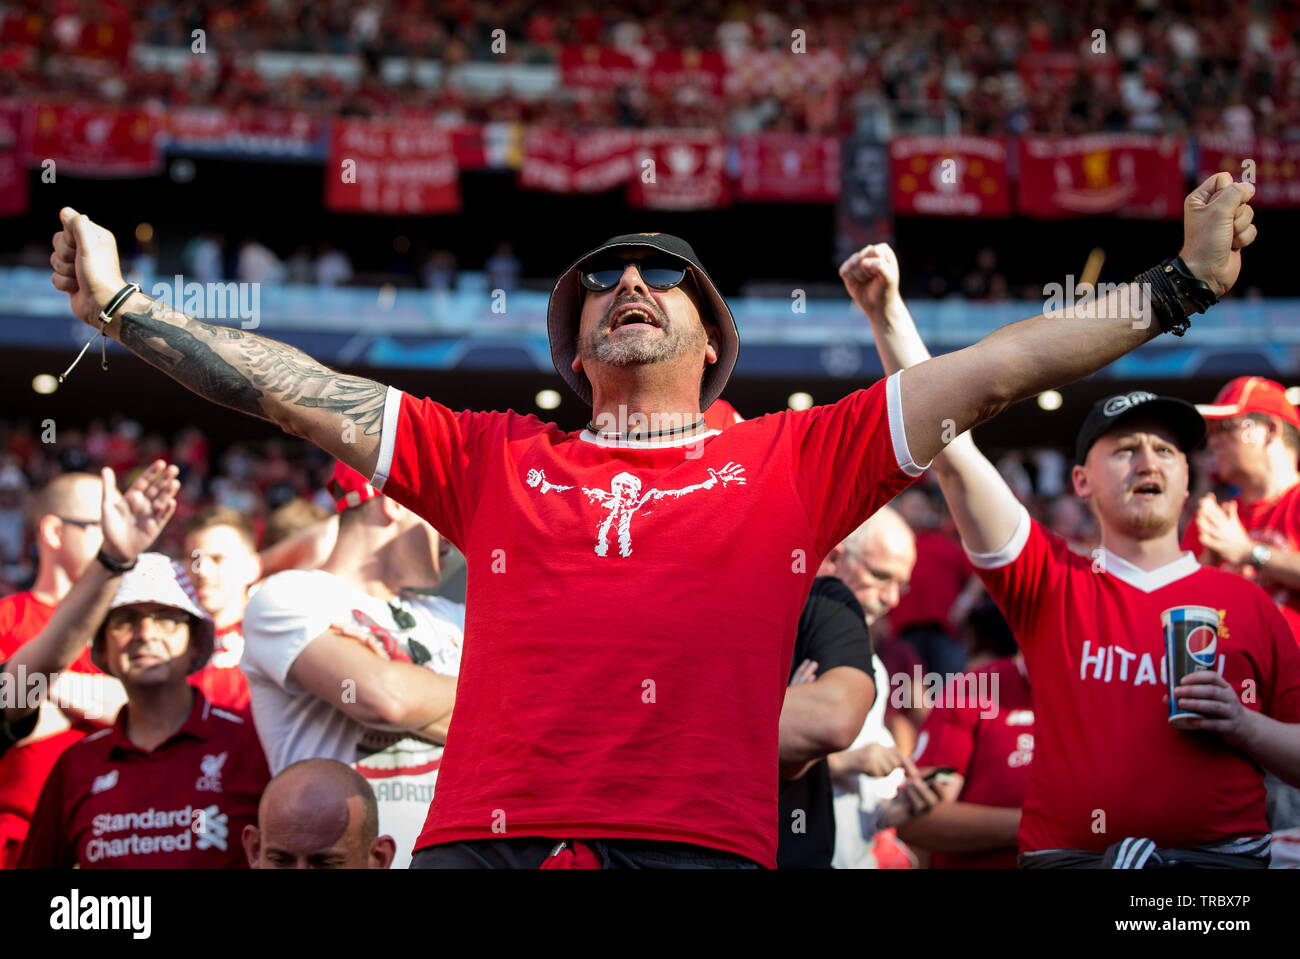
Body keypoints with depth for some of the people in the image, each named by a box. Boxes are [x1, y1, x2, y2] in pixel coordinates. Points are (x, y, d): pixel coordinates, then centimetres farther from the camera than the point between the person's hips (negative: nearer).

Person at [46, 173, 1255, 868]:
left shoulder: (793, 459, 18)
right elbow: (292, 388, 21)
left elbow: (995, 369, 16)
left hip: (703, 842, -1)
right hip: (481, 836, 1)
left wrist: (1180, 285, 14)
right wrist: (120, 305, 17)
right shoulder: (492, 459, 22)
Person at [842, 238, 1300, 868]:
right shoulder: (1051, 583, 12)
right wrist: (886, 313, -1)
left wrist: (1243, 726, -5)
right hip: (1065, 857, -1)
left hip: (1225, 854, 1)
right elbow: (949, 448, 4)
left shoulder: (1246, 604, 14)